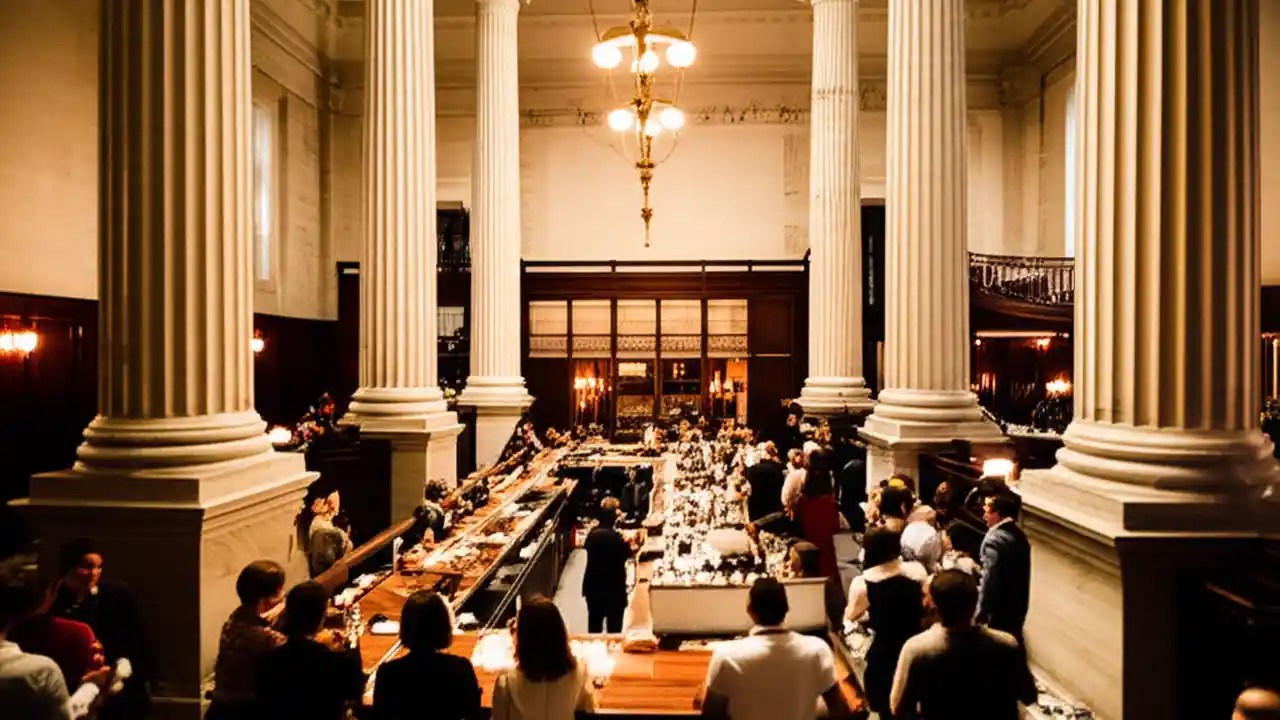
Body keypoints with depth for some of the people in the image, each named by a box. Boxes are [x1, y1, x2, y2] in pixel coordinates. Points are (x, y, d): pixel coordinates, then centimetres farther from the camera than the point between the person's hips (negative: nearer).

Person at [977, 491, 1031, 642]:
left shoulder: (994, 540, -23)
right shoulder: (1019, 535, 4)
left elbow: (989, 582, -23)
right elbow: (1018, 576, 12)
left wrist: (980, 615, -15)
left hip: (1000, 610, -8)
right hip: (1017, 607, 8)